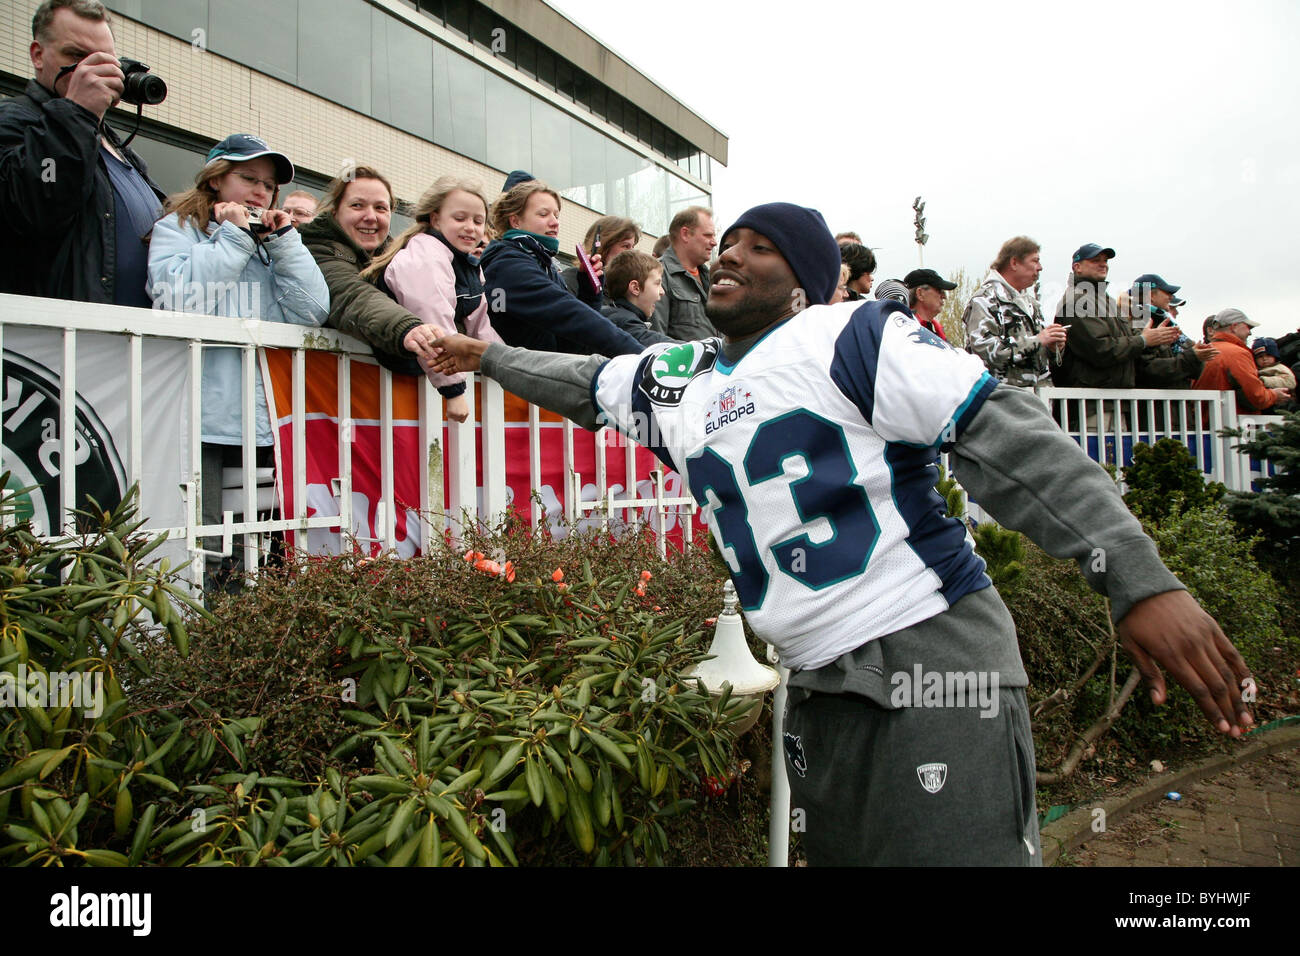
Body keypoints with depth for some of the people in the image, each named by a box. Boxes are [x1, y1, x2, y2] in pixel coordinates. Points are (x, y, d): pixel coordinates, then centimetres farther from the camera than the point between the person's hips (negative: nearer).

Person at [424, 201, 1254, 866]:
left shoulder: (856, 338, -9)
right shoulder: (678, 379, 11)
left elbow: (1014, 445, -16)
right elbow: (583, 383, 30)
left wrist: (1142, 583, -23)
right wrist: (488, 356, 37)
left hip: (936, 661, -6)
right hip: (818, 685, 7)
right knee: (833, 852, 18)